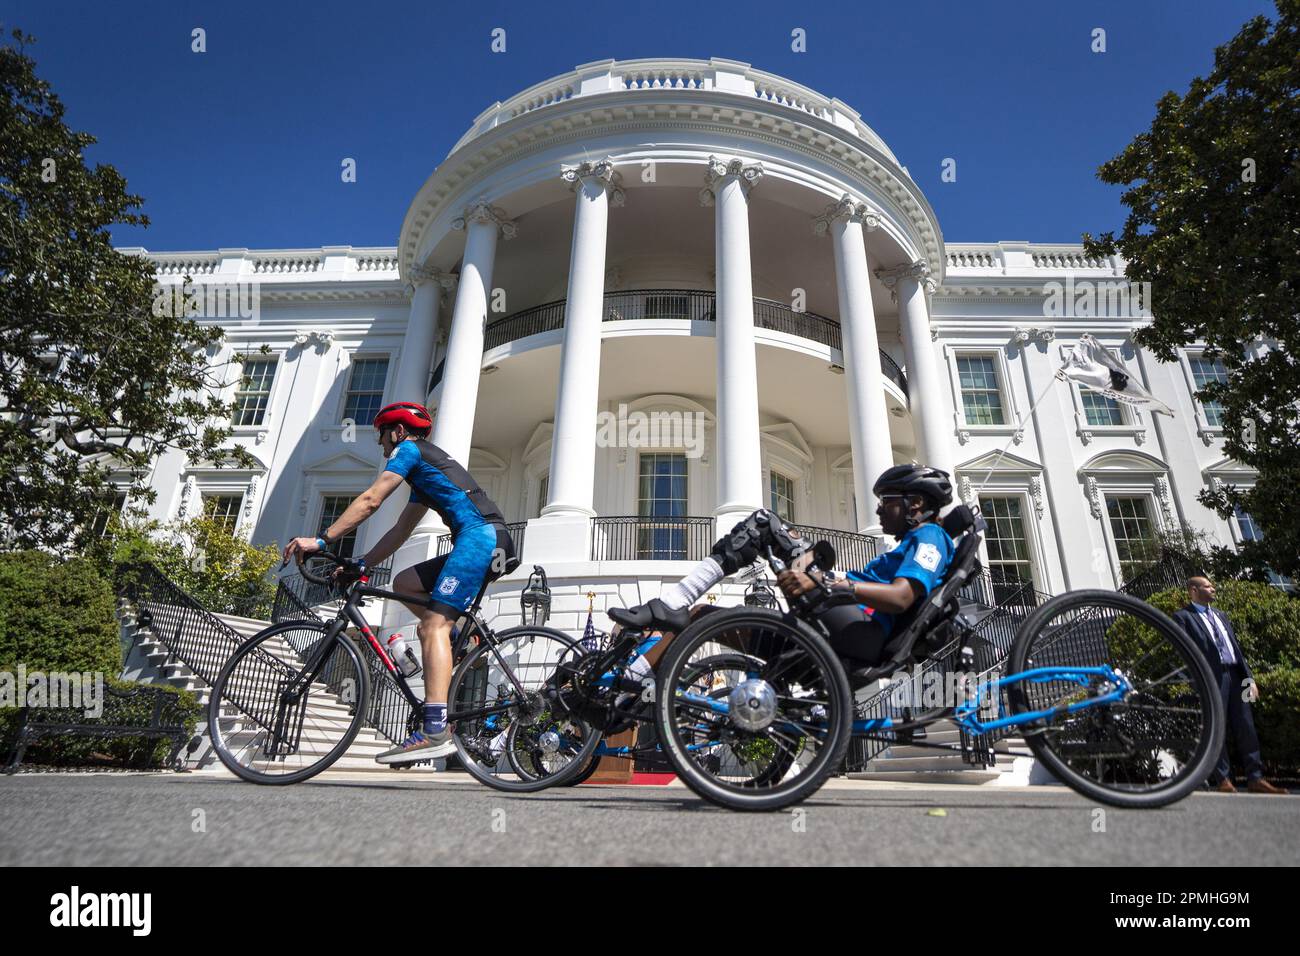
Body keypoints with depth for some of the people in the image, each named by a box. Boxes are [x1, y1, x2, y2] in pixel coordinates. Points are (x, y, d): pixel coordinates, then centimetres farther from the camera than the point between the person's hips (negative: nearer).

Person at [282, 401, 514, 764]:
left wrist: (321, 540, -3)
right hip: (491, 543, 9)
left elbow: (370, 501, -4)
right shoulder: (425, 469, 34)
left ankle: (435, 731, -25)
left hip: (481, 536, -9)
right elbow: (401, 530, 30)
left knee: (433, 626, -17)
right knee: (404, 583, 17)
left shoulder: (408, 449, 7)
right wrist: (361, 564, 25)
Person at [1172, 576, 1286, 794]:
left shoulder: (1220, 615, 23)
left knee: (1246, 728, 6)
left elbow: (1236, 647, 21)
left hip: (1235, 677, 7)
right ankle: (1223, 780, 1)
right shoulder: (1182, 617, 0)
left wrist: (1249, 678, 12)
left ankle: (1255, 779, 12)